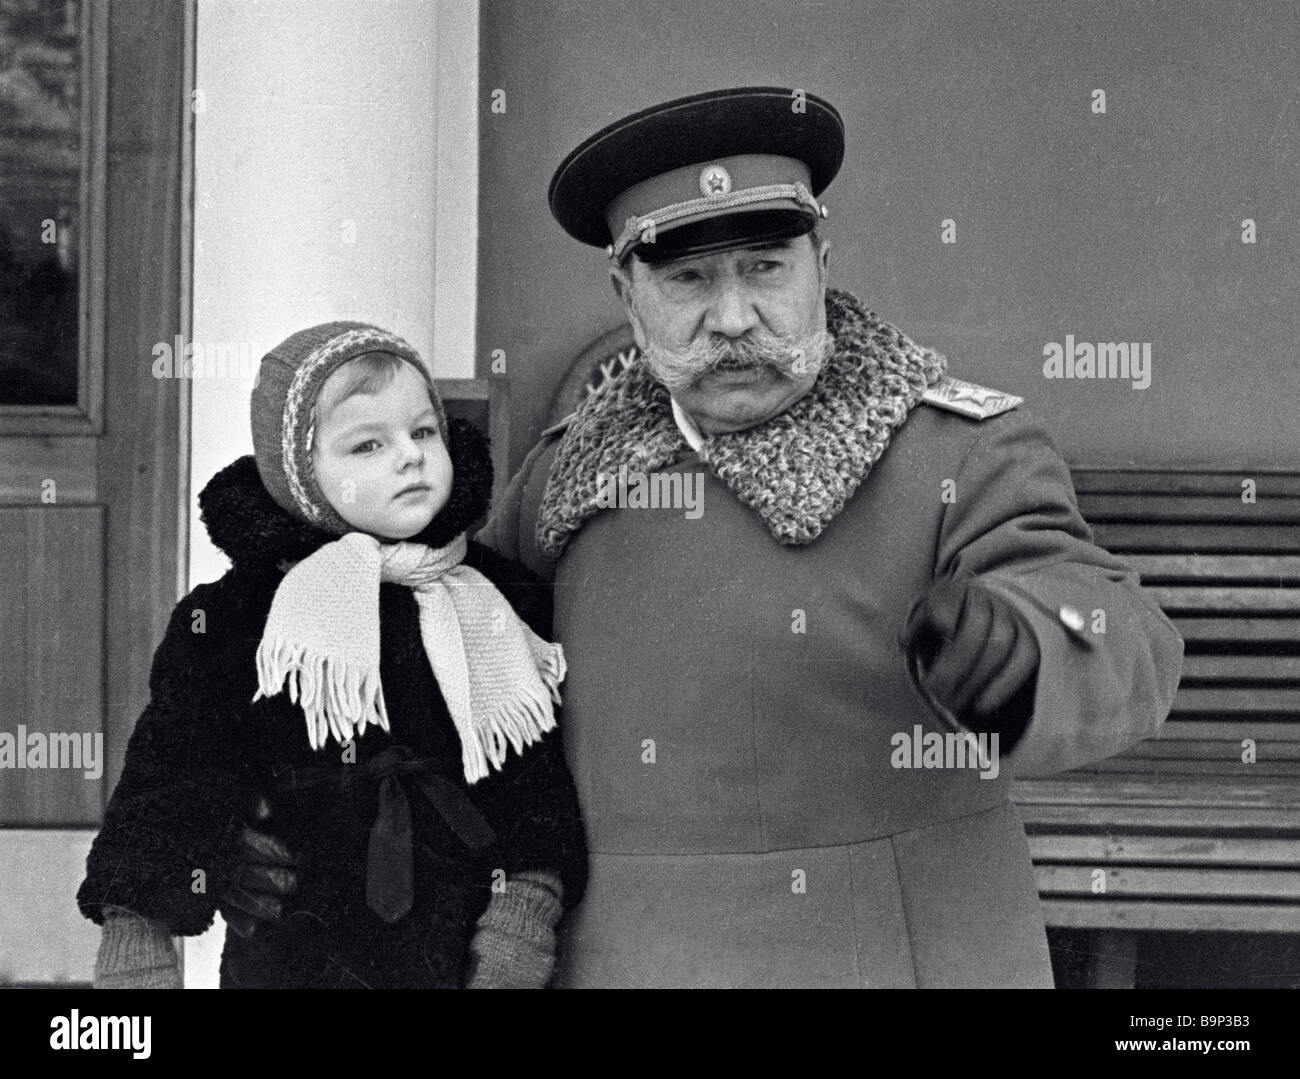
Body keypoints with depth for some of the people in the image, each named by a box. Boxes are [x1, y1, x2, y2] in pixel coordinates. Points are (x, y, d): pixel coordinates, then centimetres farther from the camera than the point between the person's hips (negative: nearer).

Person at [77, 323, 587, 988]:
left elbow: (539, 780, 0)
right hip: (292, 960, -1)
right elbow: (171, 778, -5)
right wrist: (134, 942, -11)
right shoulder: (226, 623, -5)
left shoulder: (503, 603, 0)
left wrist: (526, 913, -9)